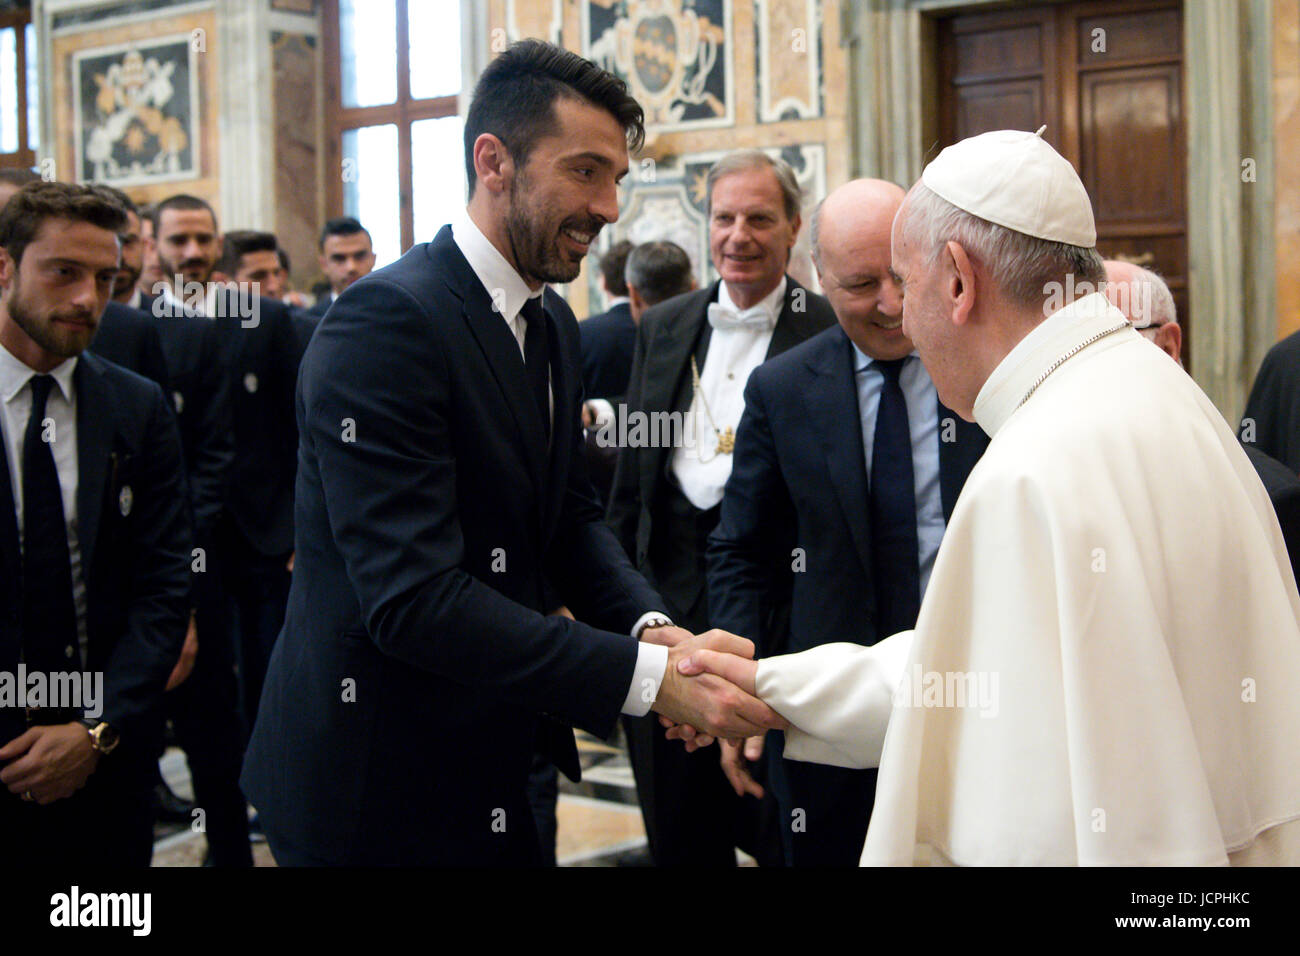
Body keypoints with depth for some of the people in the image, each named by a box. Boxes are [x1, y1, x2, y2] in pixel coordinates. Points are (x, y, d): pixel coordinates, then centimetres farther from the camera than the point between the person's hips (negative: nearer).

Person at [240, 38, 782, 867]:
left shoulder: (552, 325, 9)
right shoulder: (385, 322, -21)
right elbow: (413, 598, -27)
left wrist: (653, 627, -10)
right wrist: (649, 677, -29)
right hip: (381, 791, -8)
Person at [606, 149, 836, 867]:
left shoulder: (830, 335, -5)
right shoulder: (662, 329, 10)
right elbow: (633, 474, 13)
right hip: (671, 604, 5)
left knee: (786, 834, 5)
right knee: (679, 836, 15)